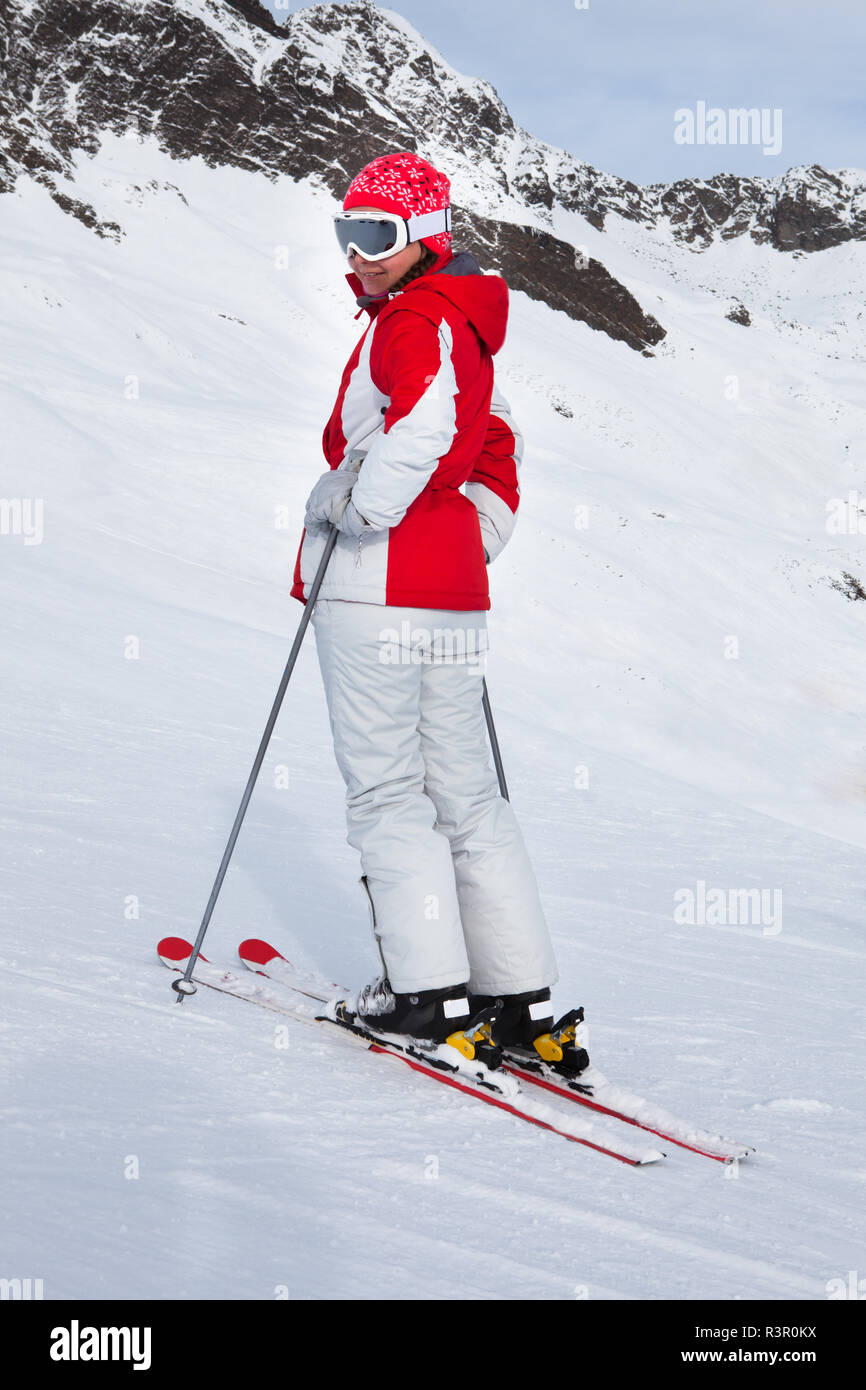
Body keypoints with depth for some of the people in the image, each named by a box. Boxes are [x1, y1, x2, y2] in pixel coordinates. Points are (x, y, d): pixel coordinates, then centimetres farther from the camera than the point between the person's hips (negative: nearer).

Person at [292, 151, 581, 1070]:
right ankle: (522, 994, 11)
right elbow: (495, 447, 31)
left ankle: (430, 991, -2)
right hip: (453, 593, 9)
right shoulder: (463, 325, 20)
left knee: (386, 793, -3)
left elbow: (424, 421, -29)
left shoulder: (414, 318, -9)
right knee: (465, 794, 10)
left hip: (377, 583, -9)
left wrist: (351, 508, -18)